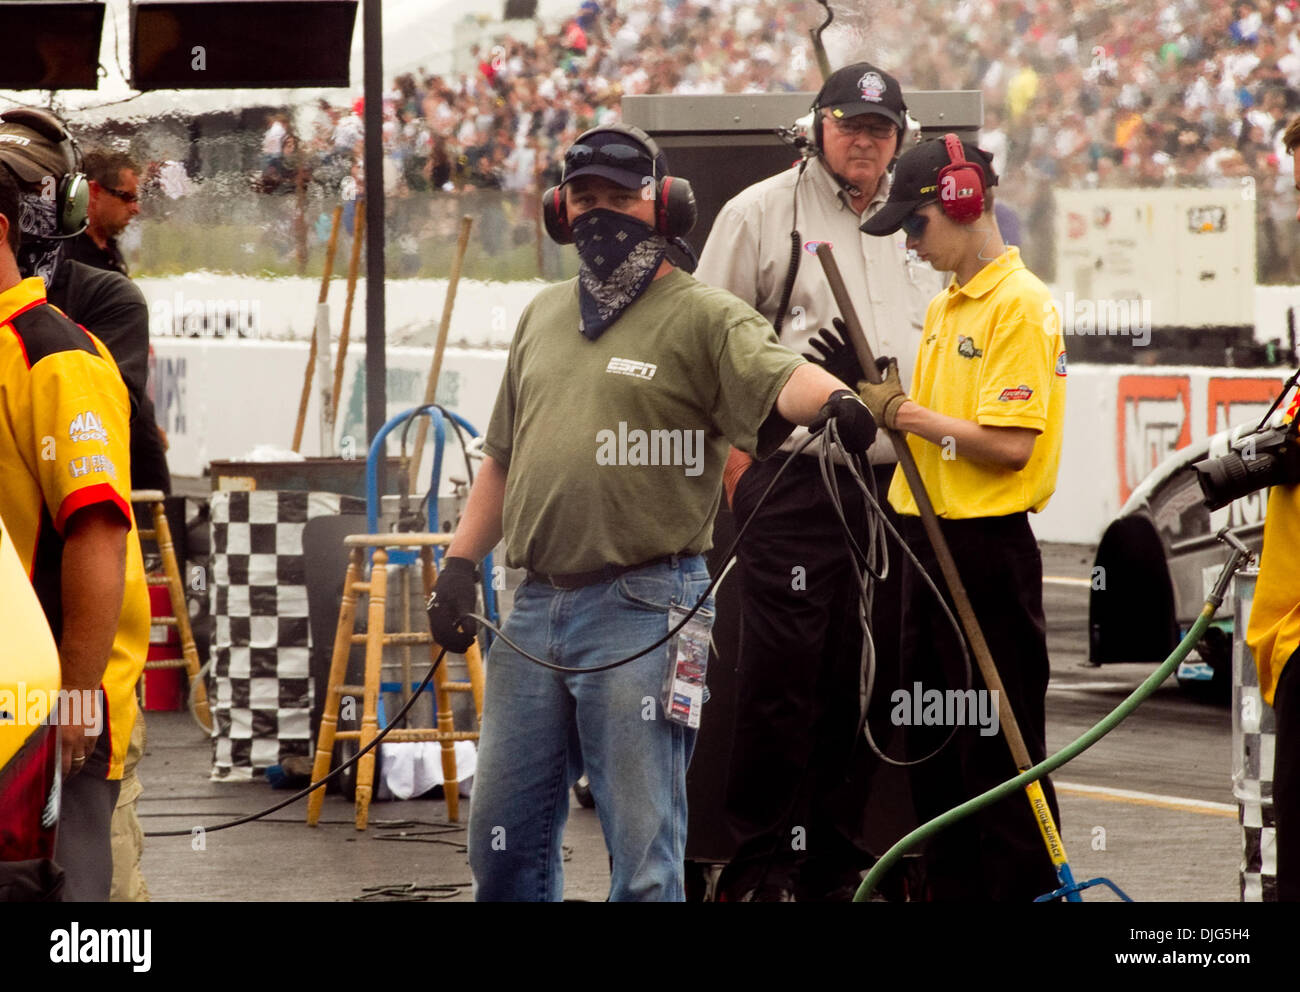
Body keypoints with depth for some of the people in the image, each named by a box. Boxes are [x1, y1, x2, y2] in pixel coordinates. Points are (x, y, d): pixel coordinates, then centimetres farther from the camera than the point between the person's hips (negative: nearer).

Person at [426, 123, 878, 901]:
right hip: (537, 605, 6)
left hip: (642, 610, -6)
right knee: (504, 838, 12)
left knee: (643, 845, -5)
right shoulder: (543, 317, 19)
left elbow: (774, 372, -22)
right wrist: (461, 562, 17)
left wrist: (834, 398, -44)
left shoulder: (701, 317, -2)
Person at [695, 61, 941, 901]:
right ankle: (764, 862, -2)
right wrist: (733, 447, -4)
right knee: (782, 672, -8)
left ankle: (837, 856, 14)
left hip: (893, 485, 5)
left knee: (867, 675, 6)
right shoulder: (762, 213, 3)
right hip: (791, 477, -5)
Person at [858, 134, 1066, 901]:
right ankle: (950, 887, 21)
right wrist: (892, 404, 3)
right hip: (931, 540, 10)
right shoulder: (945, 307, 16)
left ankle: (1024, 889, -3)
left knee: (1000, 744, -7)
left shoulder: (1021, 306, -13)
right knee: (931, 739, 13)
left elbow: (1010, 444, -20)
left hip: (987, 546, -10)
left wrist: (925, 420, -14)